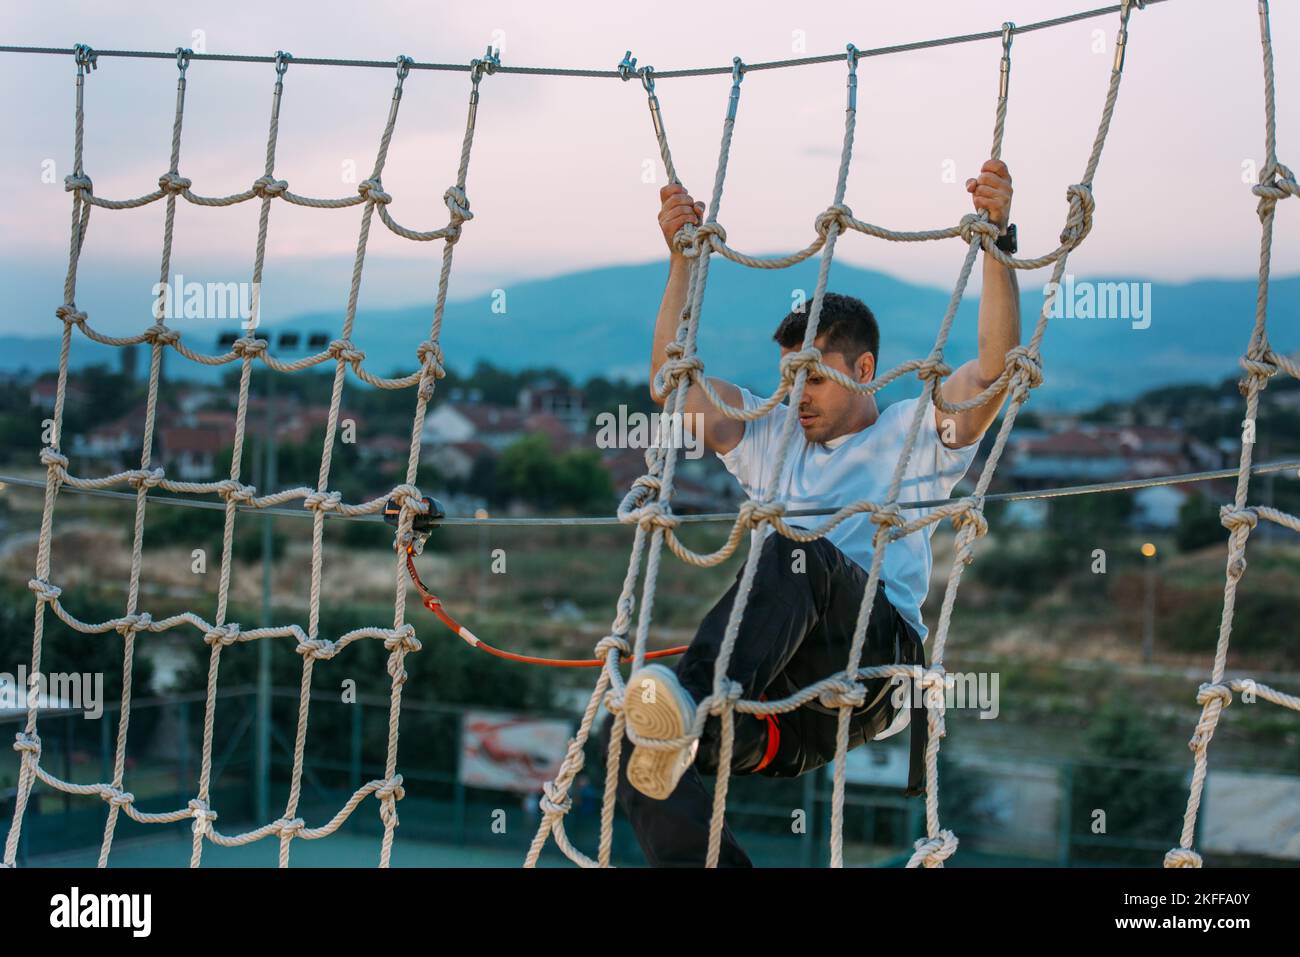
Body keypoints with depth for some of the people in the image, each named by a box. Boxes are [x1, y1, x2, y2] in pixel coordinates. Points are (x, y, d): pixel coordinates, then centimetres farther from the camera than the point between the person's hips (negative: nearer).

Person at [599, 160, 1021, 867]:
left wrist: (997, 239, -10)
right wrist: (682, 257, 17)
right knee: (625, 731, -23)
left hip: (879, 667, -5)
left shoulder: (915, 434, 16)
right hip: (785, 699, 5)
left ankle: (694, 702, -55)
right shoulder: (768, 438, 30)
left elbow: (996, 365, 0)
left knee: (795, 547, -36)